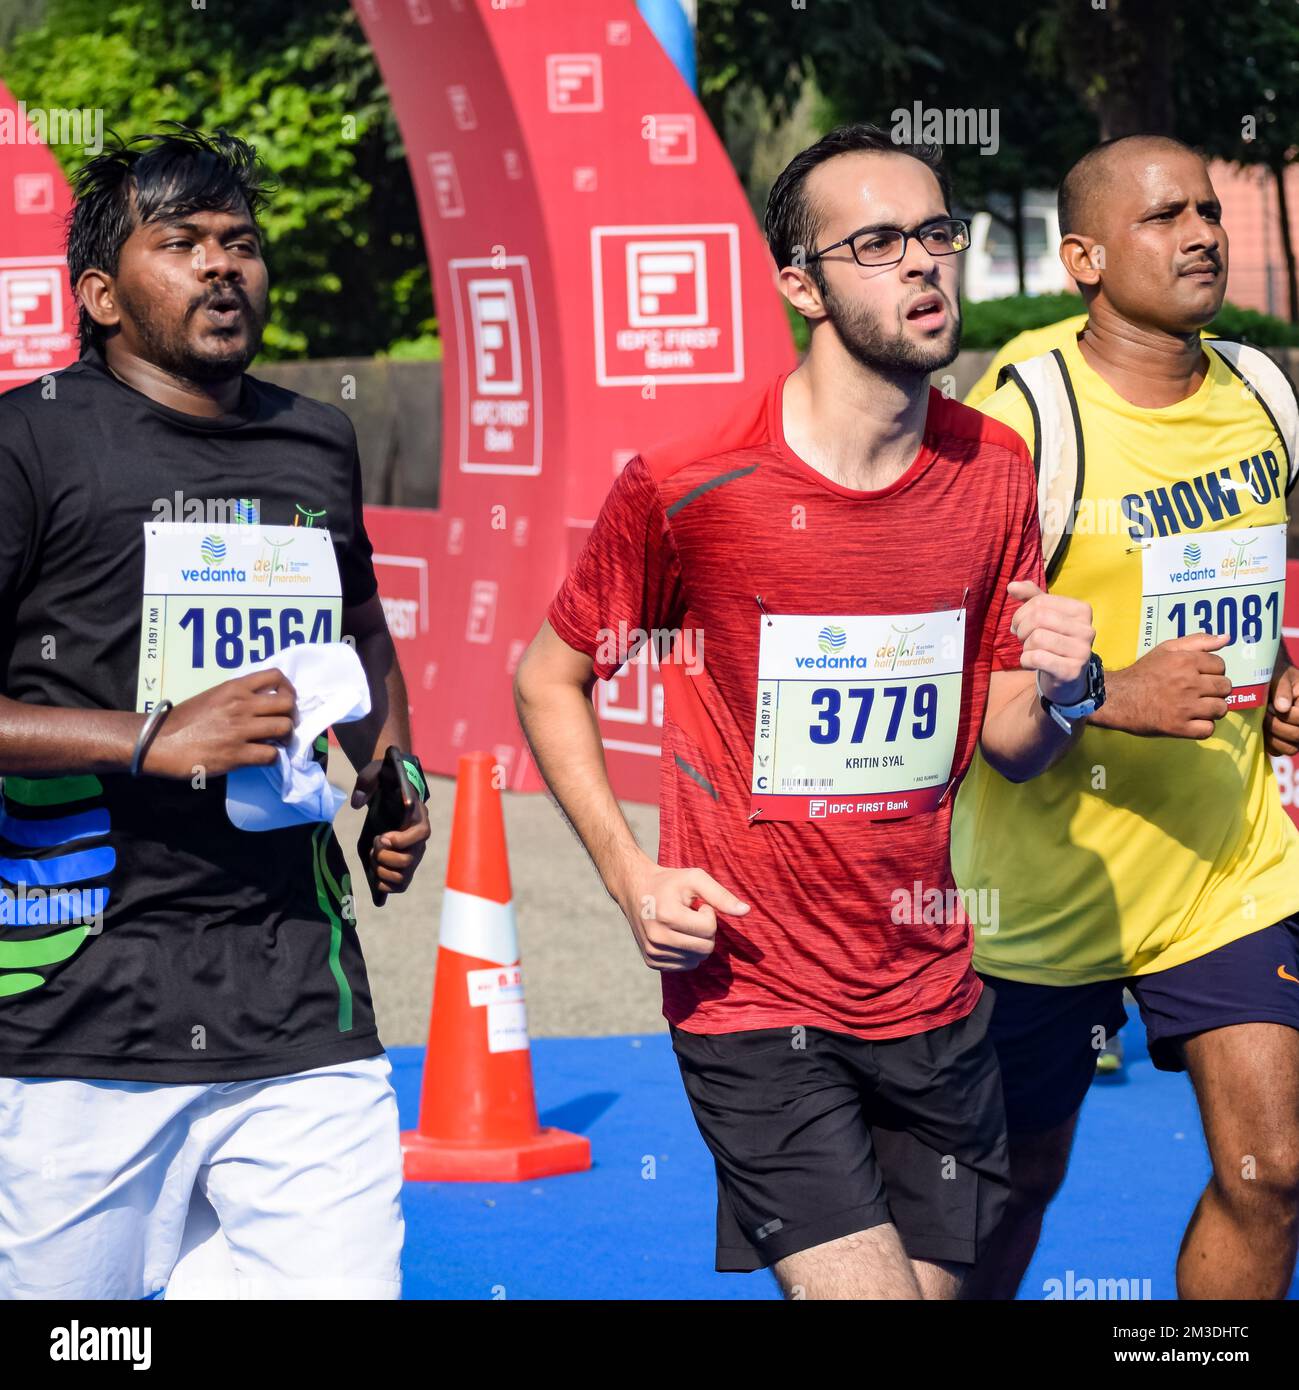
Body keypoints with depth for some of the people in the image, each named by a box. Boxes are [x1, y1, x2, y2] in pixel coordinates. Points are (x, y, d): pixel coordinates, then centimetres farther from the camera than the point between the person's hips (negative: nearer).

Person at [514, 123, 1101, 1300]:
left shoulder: (994, 473, 3)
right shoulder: (688, 488, -12)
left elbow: (1011, 745, 11)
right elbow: (550, 681, 1)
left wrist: (1061, 690, -12)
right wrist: (632, 874, -11)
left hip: (935, 1000, 5)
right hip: (753, 1002, -5)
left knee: (939, 1279, 14)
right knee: (863, 1288, -14)